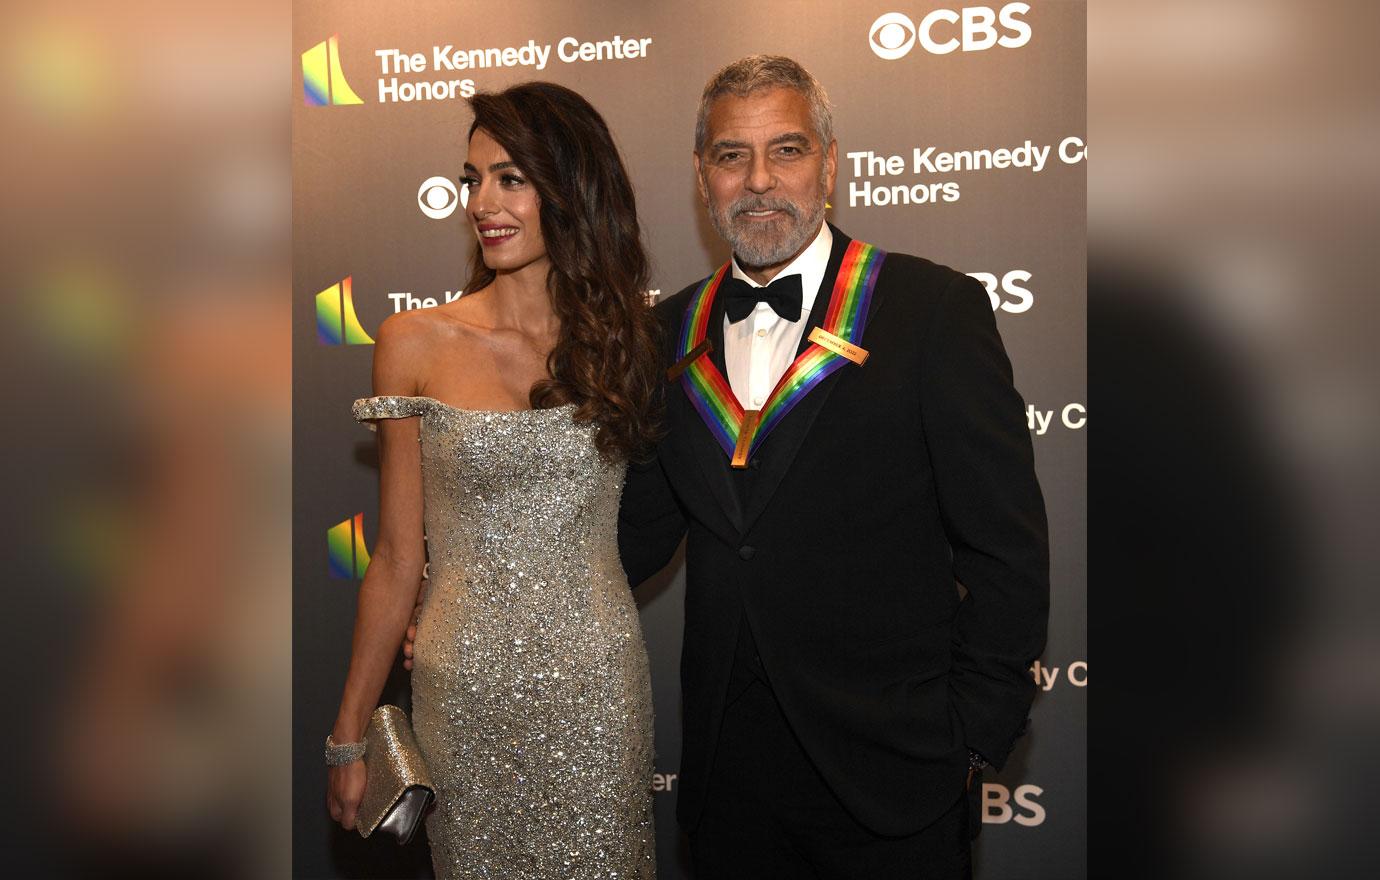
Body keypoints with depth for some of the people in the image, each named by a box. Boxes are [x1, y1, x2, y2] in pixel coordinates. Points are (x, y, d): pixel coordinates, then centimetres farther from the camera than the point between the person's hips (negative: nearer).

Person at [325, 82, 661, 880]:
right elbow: (398, 559, -1)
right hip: (465, 690, -1)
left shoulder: (628, 337, 1)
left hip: (600, 691, 1)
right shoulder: (417, 345, -4)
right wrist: (350, 733, 1)